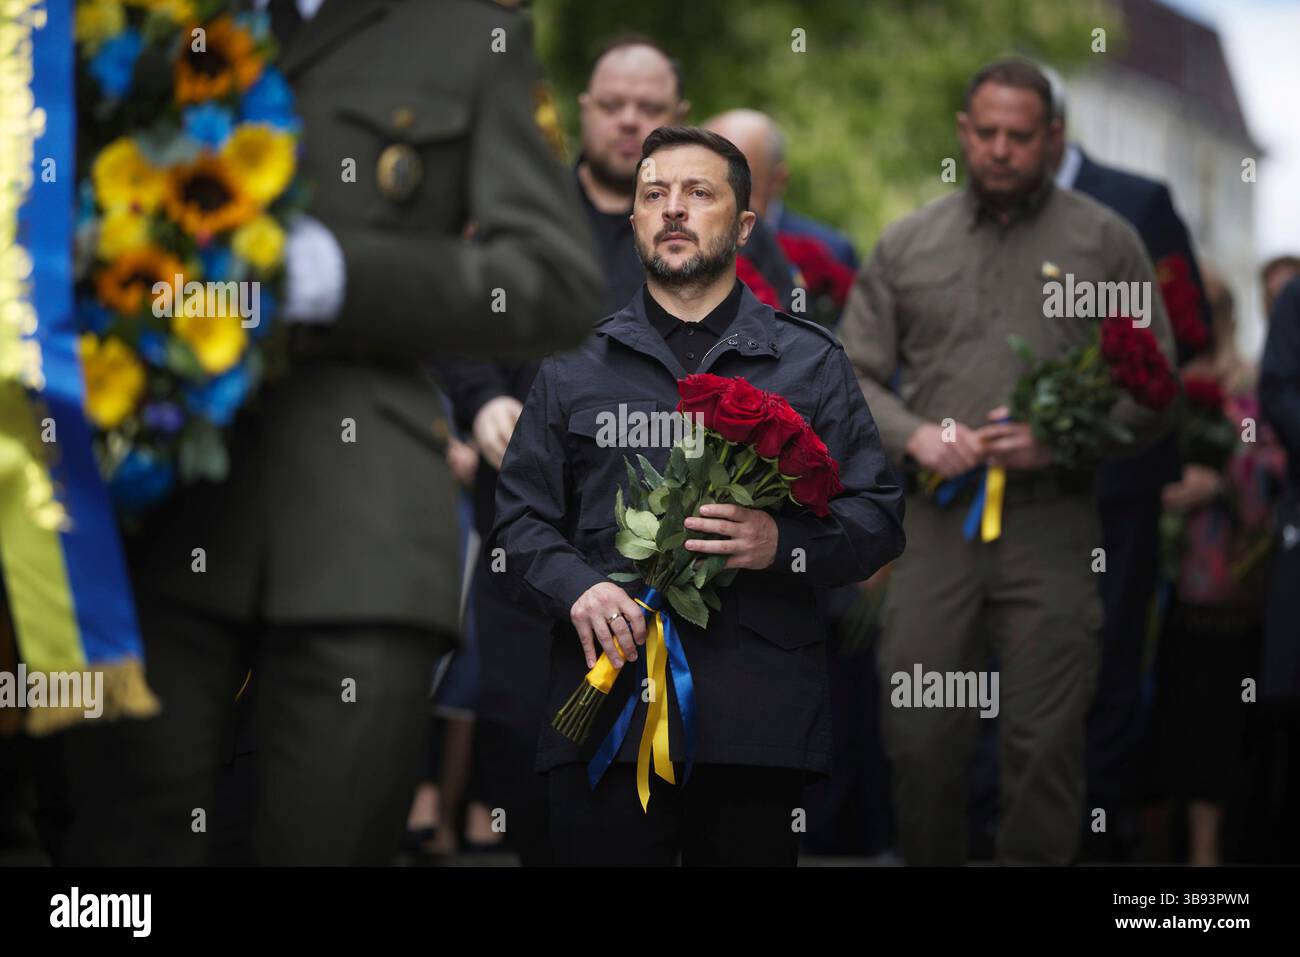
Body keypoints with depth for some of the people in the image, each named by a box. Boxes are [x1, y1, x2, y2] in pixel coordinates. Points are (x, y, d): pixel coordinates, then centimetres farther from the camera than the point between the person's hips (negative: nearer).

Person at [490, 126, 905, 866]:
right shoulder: (576, 365, 16)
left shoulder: (810, 361, 13)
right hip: (607, 698, 1)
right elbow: (520, 518, 13)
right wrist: (575, 587, -8)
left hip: (758, 718, 0)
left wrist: (783, 543, -12)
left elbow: (879, 519, 8)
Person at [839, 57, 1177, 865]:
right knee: (920, 737, 0)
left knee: (1046, 743, -1)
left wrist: (1061, 440, -11)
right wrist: (914, 436, -8)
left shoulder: (1105, 242, 6)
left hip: (1053, 525, -1)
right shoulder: (907, 246, 12)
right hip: (935, 523, 2)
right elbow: (854, 374, 12)